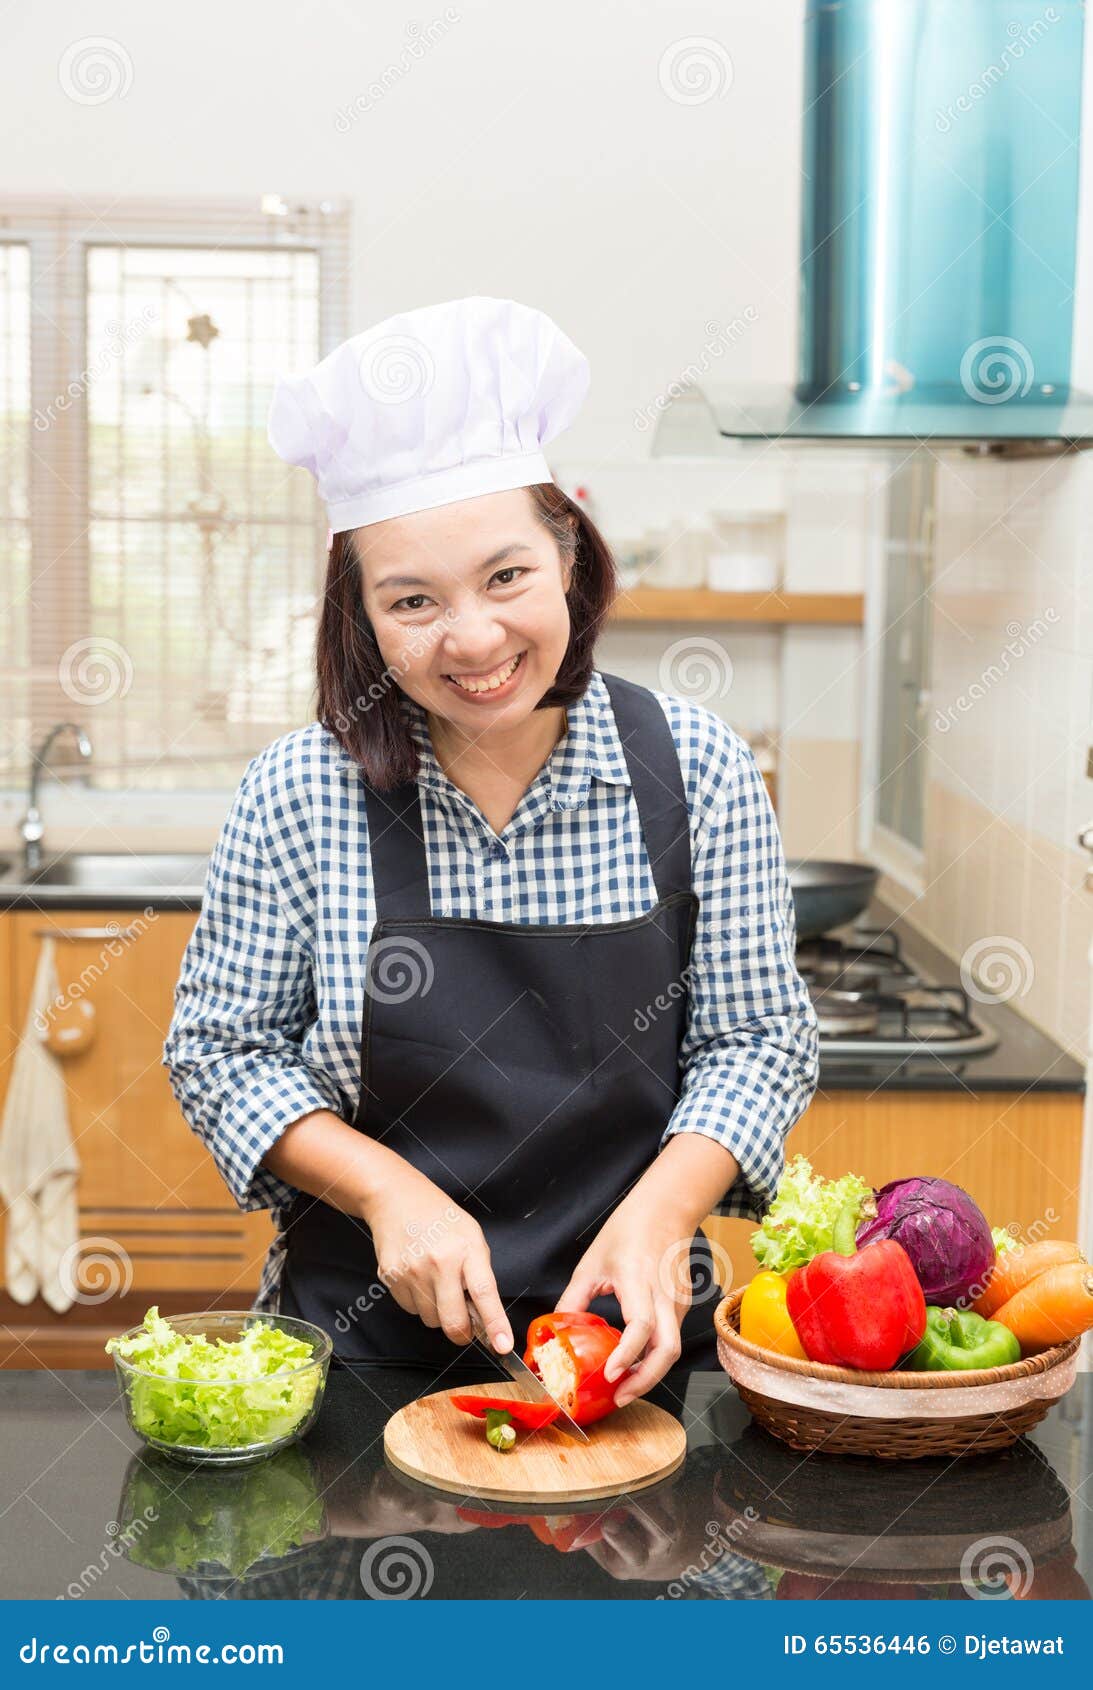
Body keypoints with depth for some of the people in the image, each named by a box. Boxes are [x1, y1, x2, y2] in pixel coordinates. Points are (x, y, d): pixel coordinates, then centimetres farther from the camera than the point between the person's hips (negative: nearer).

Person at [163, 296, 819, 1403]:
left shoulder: (697, 769, -7)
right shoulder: (301, 793, -8)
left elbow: (758, 1040, -1)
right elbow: (218, 1051, 0)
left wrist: (661, 1209, -17)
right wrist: (391, 1189, -14)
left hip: (629, 1340, 0)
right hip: (361, 1341, 0)